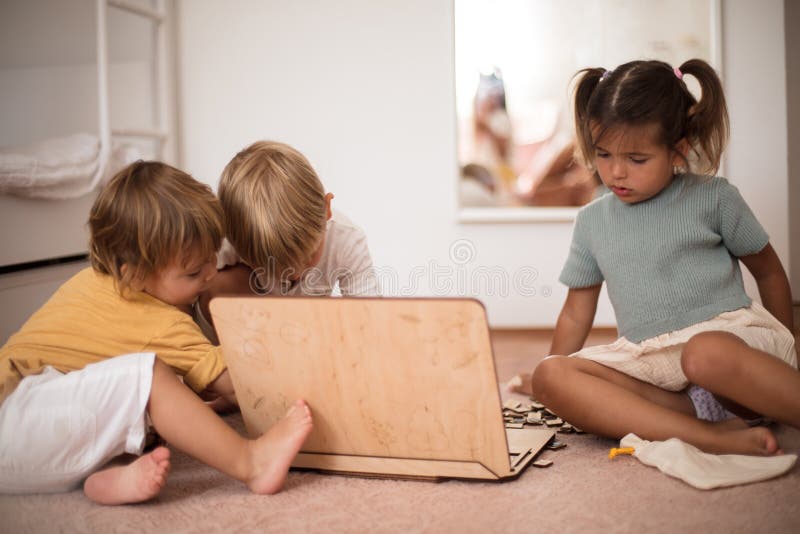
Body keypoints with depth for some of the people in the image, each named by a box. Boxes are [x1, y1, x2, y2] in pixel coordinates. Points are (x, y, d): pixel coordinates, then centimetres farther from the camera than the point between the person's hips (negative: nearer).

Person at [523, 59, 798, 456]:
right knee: (548, 376, -24)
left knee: (708, 353, -41)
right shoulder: (592, 221, 13)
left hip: (728, 332, -4)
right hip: (649, 361, 4)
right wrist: (553, 379, 20)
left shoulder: (714, 198, 5)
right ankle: (710, 435, -33)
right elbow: (577, 312, 20)